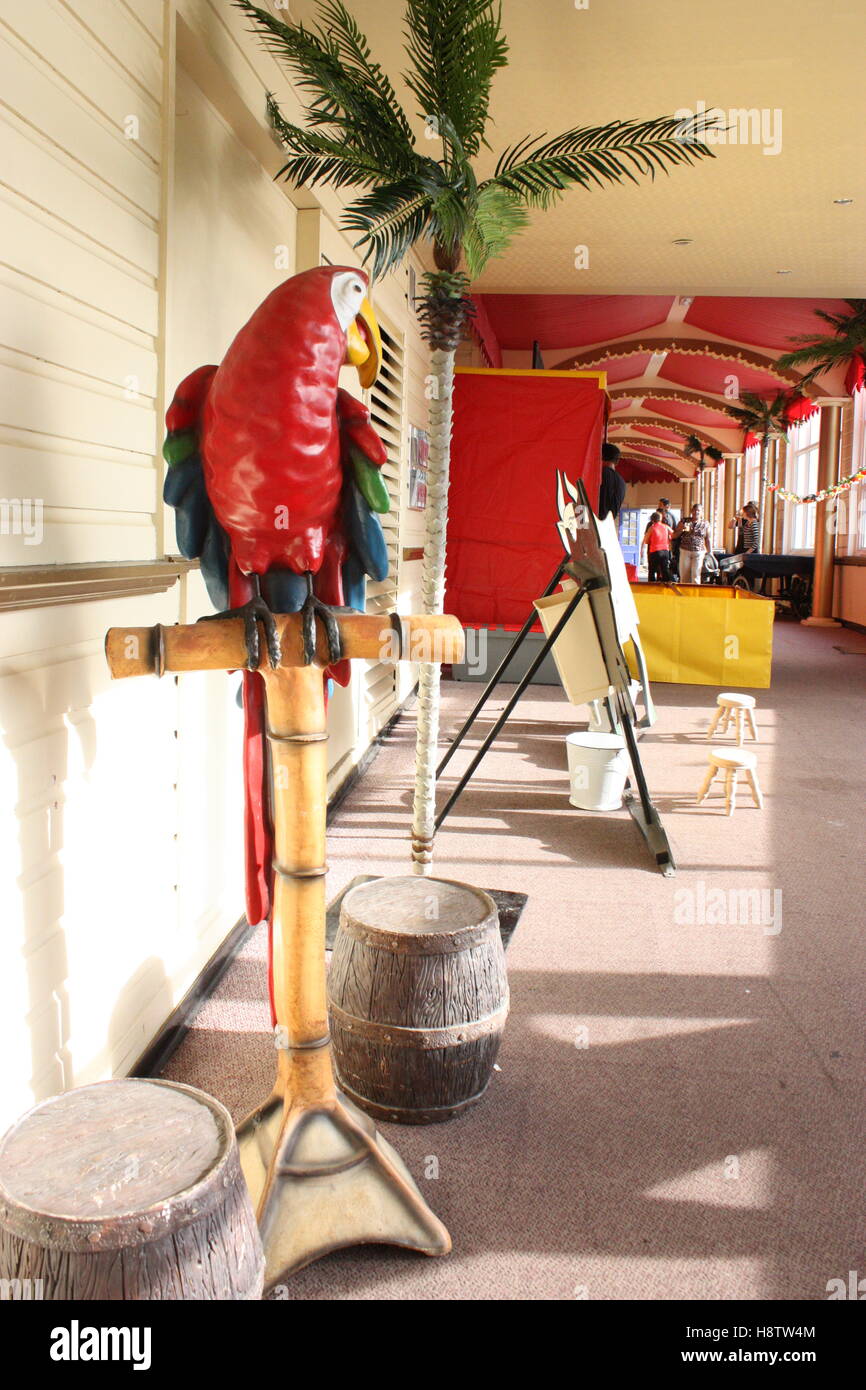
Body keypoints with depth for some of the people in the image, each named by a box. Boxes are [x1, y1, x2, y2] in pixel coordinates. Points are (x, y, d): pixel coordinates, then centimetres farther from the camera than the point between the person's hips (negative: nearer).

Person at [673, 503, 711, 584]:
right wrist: (681, 530, -11)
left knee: (696, 576, -8)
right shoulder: (684, 521, 7)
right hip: (685, 551, 1)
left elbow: (707, 540, 9)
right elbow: (674, 536, 7)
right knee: (684, 576, 1)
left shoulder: (705, 524, 6)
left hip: (698, 553, -1)